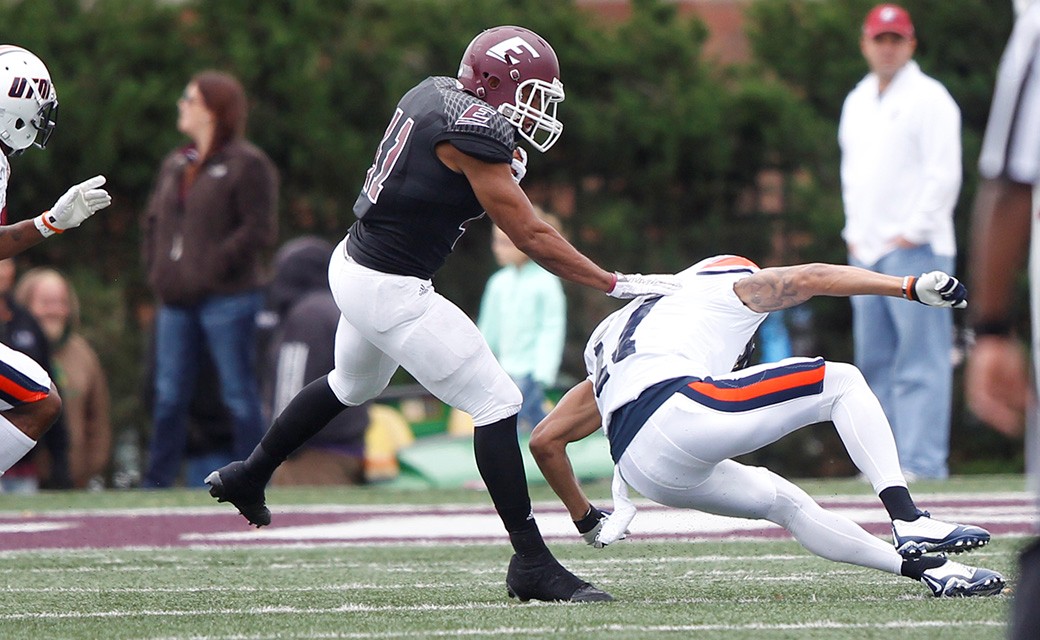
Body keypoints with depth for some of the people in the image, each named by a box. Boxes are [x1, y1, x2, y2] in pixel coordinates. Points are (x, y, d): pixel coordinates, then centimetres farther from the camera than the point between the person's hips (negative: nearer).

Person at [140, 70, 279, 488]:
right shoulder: (176, 164, 17)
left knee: (240, 397, -2)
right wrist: (156, 270, 8)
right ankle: (156, 482, 13)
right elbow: (153, 222, 23)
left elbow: (258, 231, -13)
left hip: (227, 299, -7)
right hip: (177, 302, 7)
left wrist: (211, 268, -17)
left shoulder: (247, 165, -6)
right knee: (169, 398, 8)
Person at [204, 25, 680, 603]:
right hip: (391, 292, -10)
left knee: (353, 385, 35)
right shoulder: (473, 134, -21)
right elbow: (531, 236, -19)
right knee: (496, 403, -8)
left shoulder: (433, 94, 5)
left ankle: (248, 477, 52)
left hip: (354, 265, 10)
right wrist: (617, 285, -15)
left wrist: (503, 169, 9)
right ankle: (531, 565, -9)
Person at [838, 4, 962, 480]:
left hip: (915, 249, -8)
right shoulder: (857, 102, 19)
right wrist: (853, 231, 15)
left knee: (920, 362, -10)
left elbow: (944, 173, -10)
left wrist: (914, 232, -13)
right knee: (875, 363, 7)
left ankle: (922, 462, -13)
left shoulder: (928, 98, -4)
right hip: (866, 251, 8)